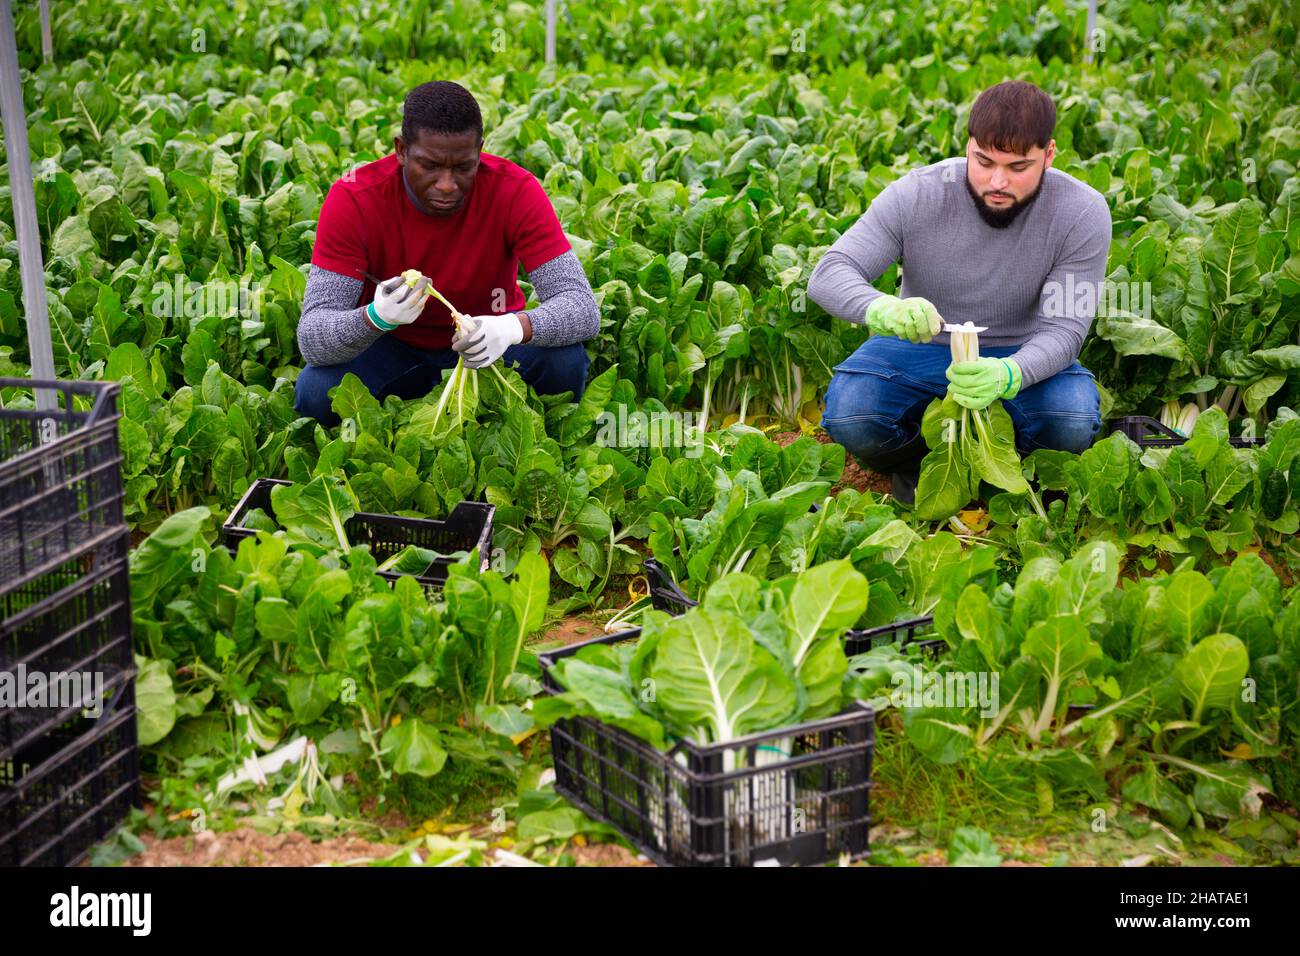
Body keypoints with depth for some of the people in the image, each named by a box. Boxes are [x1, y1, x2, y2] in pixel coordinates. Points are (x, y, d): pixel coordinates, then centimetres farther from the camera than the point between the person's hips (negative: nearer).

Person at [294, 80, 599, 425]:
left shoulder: (516, 192, -23)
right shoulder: (352, 199, -24)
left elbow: (584, 309, -28)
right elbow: (311, 339, -28)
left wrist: (515, 327, -50)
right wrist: (376, 317, -51)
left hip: (486, 342, 0)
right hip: (391, 346, 0)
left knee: (566, 362, -30)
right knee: (315, 390, -29)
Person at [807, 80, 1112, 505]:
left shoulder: (1081, 213, -18)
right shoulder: (916, 194, -19)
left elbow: (1063, 328, -22)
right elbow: (828, 273, -22)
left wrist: (1008, 375, -46)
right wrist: (883, 308, -46)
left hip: (1021, 355, 0)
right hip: (918, 346, 0)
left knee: (1074, 423, -31)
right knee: (847, 417, -29)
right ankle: (916, 463, 5)